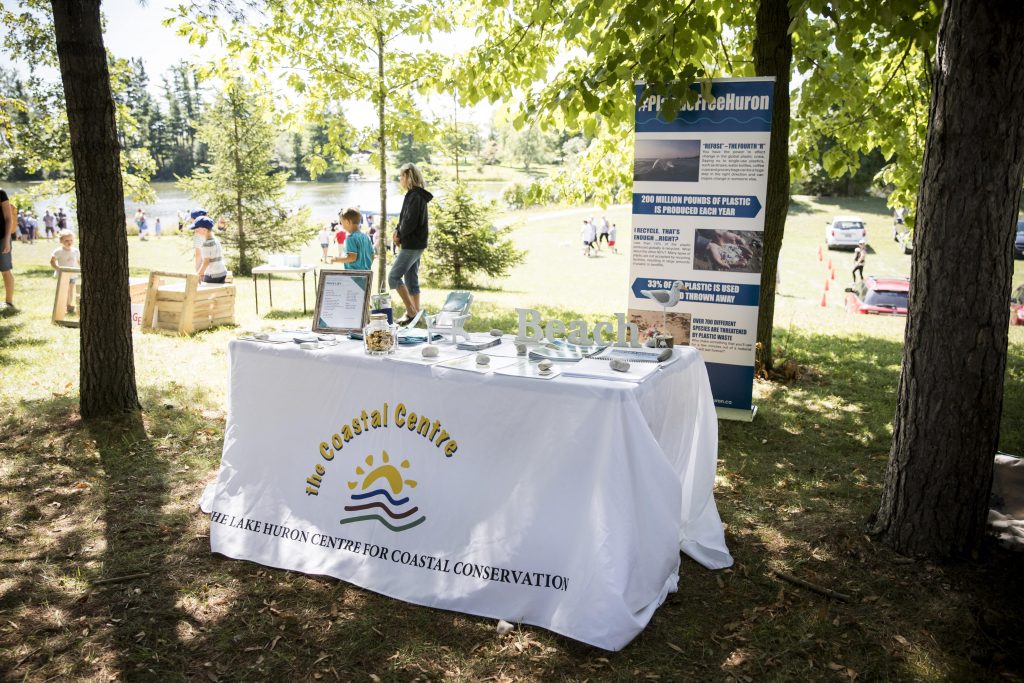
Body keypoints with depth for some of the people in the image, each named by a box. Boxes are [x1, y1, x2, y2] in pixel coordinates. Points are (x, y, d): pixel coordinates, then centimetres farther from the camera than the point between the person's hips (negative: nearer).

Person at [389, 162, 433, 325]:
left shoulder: (415, 196, -16)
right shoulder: (417, 195, 15)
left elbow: (410, 222, -22)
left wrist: (399, 235, -7)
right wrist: (398, 231, 1)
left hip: (412, 245, -10)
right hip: (414, 244, 10)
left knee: (393, 277, -8)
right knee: (411, 280, 12)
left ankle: (411, 311, -7)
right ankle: (415, 313, 16)